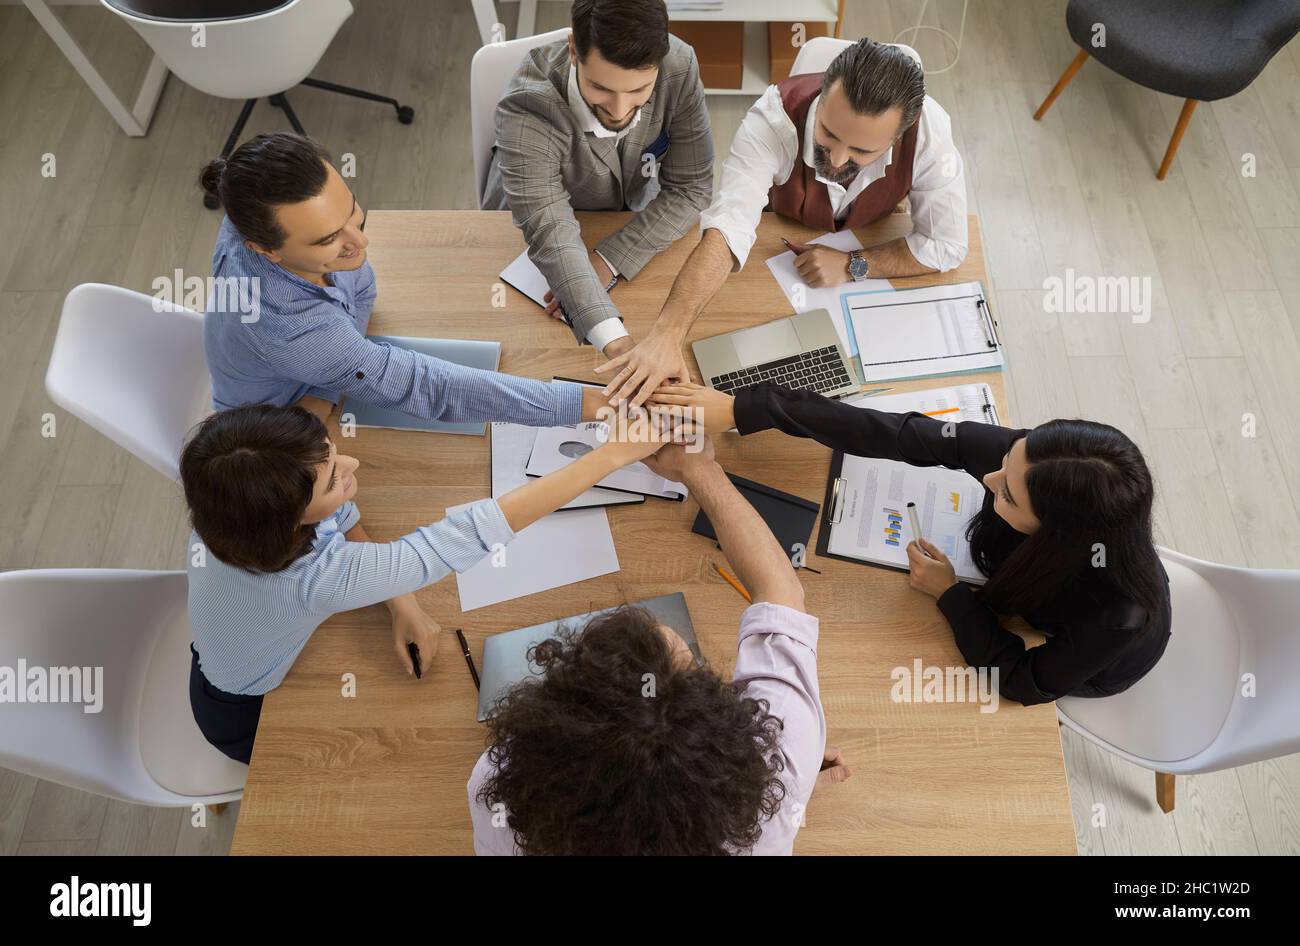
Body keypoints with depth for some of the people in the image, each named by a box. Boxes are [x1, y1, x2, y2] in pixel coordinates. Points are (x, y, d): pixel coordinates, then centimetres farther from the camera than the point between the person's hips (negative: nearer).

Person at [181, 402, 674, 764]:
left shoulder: (241, 502, -27)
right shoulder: (310, 579, -46)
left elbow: (344, 523, -8)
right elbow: (465, 535, -48)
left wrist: (401, 604, -21)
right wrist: (612, 454, -46)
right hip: (250, 718, -5)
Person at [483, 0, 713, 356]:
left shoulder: (679, 67, -26)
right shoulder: (526, 111, -36)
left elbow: (690, 189, -19)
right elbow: (552, 238, -43)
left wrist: (608, 262, -31)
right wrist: (618, 345, -58)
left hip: (630, 228, 2)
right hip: (527, 236, -1)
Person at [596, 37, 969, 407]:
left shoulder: (929, 129, -34)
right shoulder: (775, 116, -39)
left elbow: (947, 245, -24)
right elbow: (727, 227, -49)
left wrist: (851, 265, -34)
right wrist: (666, 335, -61)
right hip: (782, 234, -1)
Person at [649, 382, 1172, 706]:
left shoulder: (1121, 616, -45)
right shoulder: (1025, 457, -39)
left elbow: (1024, 681, -28)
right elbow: (895, 435, -39)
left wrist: (949, 593, -26)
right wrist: (744, 409, -39)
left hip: (1091, 660, -3)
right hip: (1028, 585, 3)